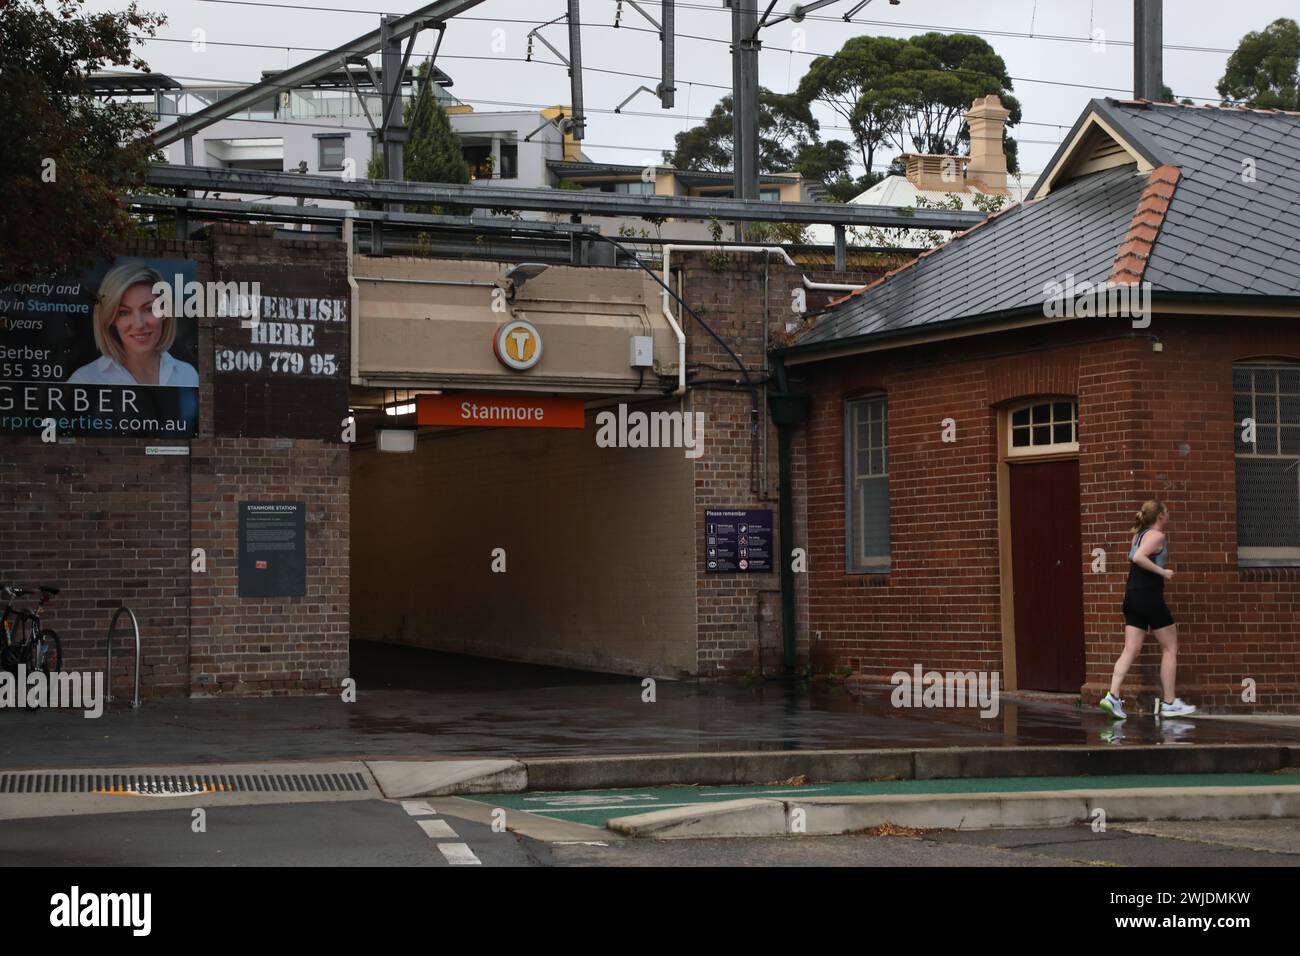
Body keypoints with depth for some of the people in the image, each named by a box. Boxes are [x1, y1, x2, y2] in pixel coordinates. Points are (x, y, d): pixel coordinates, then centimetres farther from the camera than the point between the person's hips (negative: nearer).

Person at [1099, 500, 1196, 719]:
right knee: (1170, 648, 4)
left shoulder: (1139, 534, 16)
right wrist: (1162, 572, -18)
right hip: (1149, 596, -8)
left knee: (1130, 650, 3)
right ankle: (1169, 703, 6)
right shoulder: (1157, 536, -9)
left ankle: (1113, 696, -12)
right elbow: (1138, 557, -24)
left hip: (1132, 595, 8)